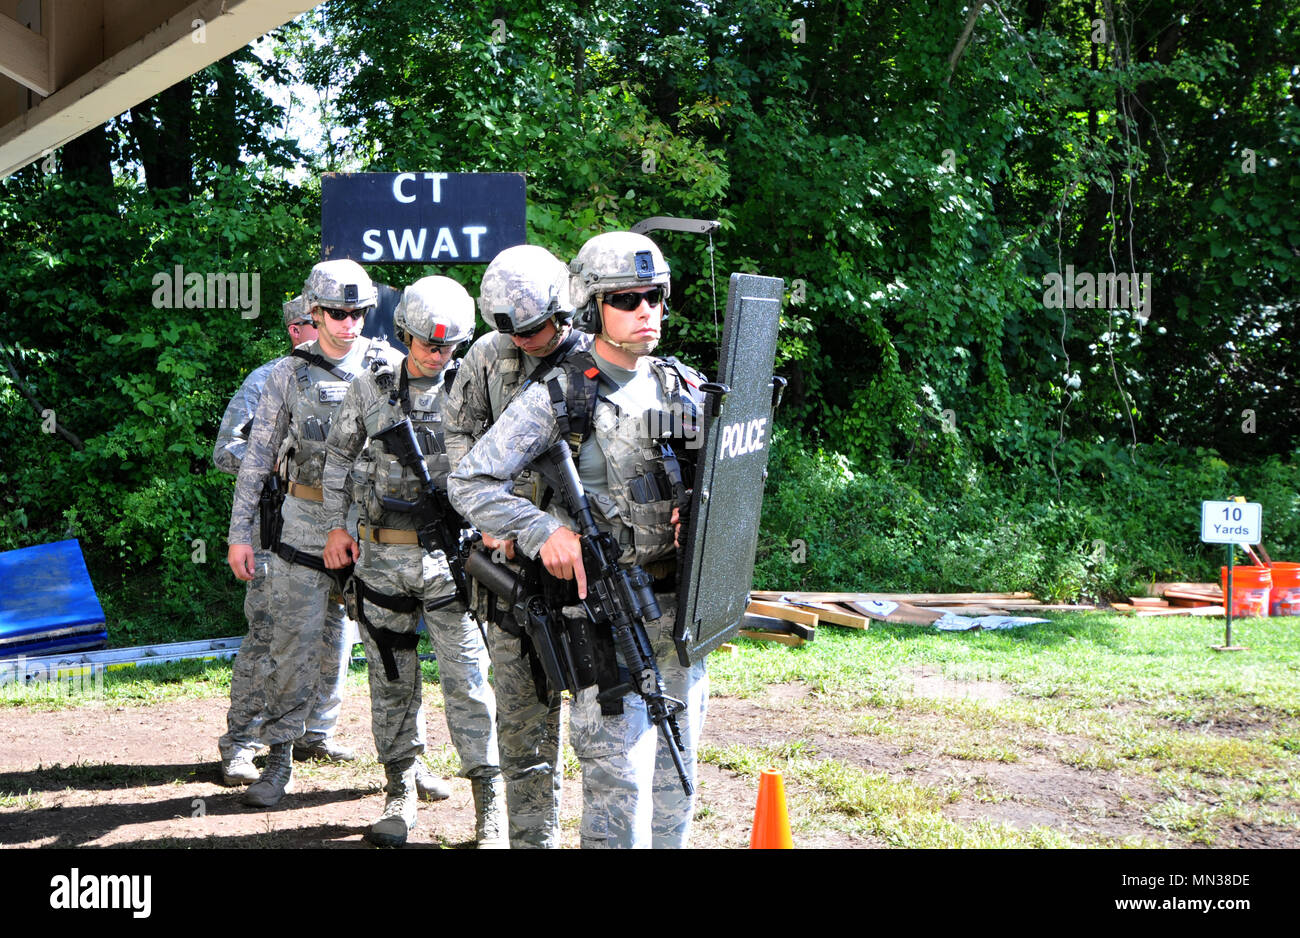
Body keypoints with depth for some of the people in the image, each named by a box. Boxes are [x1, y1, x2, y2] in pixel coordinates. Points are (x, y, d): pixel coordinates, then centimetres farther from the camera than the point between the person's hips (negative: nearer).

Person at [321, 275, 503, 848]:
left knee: (468, 680, -3)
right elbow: (337, 456, 16)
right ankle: (400, 794, 22)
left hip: (449, 555, -2)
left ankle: (489, 805, 5)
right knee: (391, 679, 10)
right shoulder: (371, 389, 6)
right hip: (382, 555, 2)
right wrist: (336, 527, 9)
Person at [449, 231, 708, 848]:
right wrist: (544, 531, -19)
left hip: (682, 607, 6)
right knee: (620, 774, -7)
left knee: (675, 771, 14)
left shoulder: (684, 389, 10)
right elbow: (470, 482, -6)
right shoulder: (557, 397, -6)